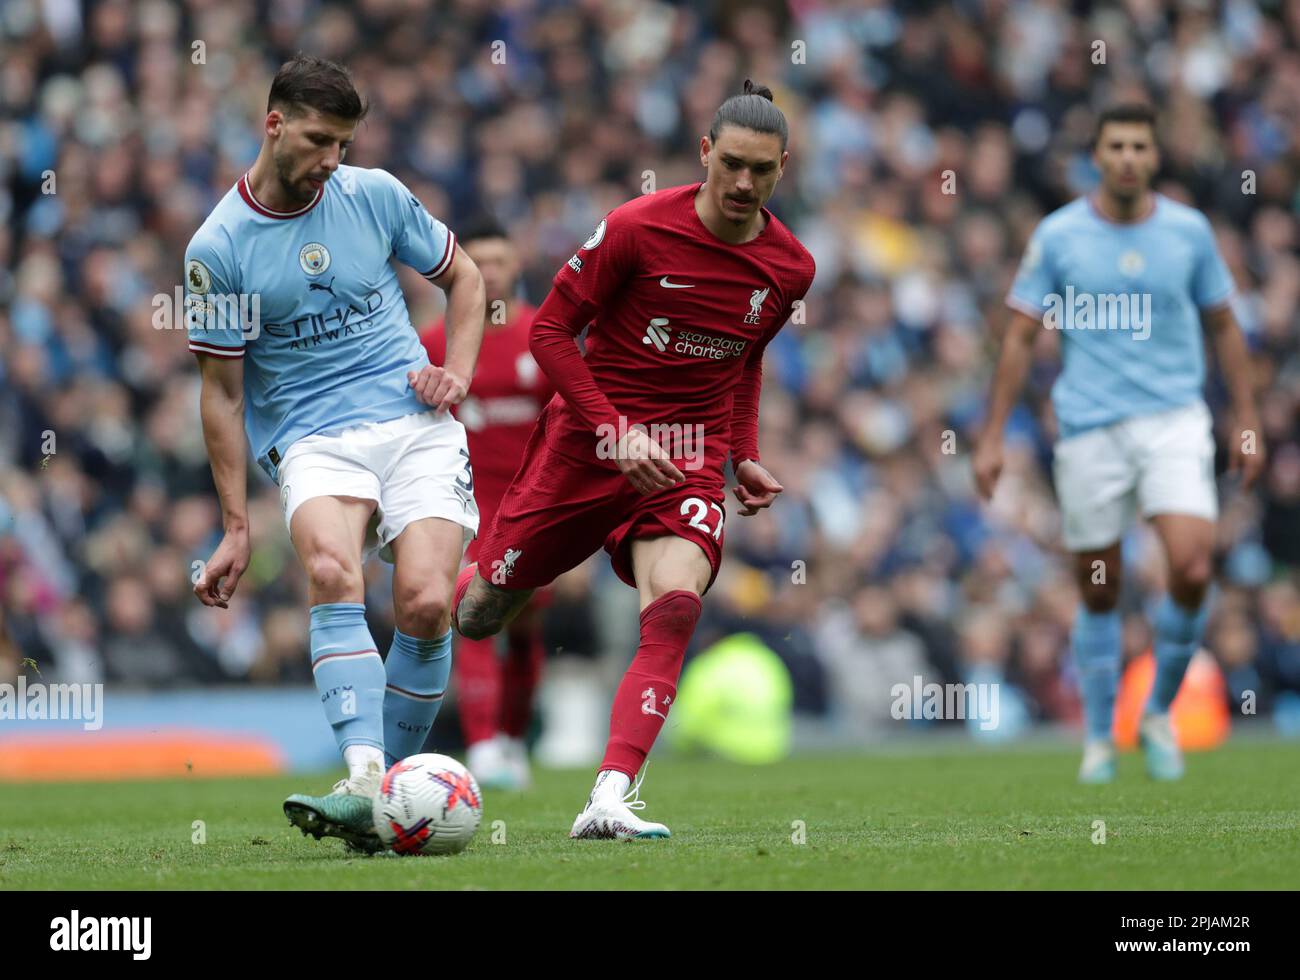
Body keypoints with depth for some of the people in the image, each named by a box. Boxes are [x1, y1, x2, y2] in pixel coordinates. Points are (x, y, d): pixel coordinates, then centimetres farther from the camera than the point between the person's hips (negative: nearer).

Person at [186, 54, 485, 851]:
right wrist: (237, 527, -1)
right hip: (310, 438, -2)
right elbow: (222, 393, 2)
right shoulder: (218, 249, -3)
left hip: (415, 422, 2)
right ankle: (364, 786, -43)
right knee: (332, 574, -31)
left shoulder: (375, 195, 3)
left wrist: (457, 372, 2)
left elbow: (464, 277, 20)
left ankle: (393, 782, -1)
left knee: (425, 604, -18)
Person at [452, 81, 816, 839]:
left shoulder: (791, 268, 1)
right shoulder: (638, 228, -13)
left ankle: (609, 802, -30)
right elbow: (551, 330, -8)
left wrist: (745, 457, 11)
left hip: (691, 460, 2)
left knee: (676, 607, -26)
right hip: (586, 440, -2)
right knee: (479, 615, 8)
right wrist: (614, 433, -18)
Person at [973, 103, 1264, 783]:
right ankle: (1098, 740, 21)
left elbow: (1223, 326, 13)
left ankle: (1159, 713, 5)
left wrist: (1247, 421, 10)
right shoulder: (1057, 236, -1)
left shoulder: (1190, 232, 3)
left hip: (1174, 421, 0)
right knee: (1099, 595, 4)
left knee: (1192, 570, -17)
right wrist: (993, 435, 1)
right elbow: (1020, 337, 4)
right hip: (1089, 429, 0)